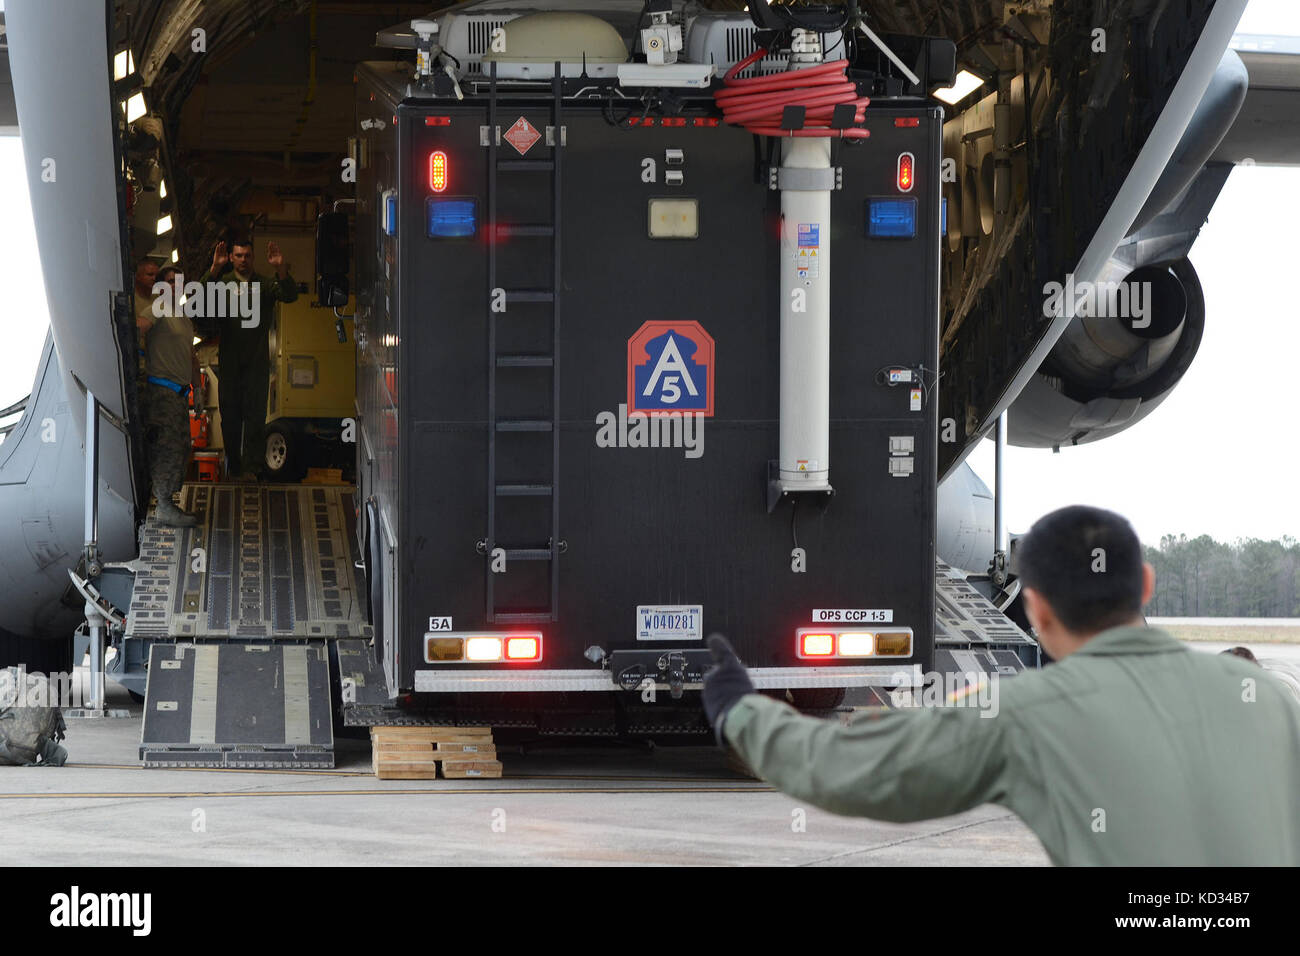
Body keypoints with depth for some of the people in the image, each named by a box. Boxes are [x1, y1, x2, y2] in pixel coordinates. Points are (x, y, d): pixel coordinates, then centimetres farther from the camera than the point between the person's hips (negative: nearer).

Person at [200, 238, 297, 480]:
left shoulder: (264, 285, 8)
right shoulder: (222, 282, 7)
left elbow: (290, 295, -9)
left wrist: (281, 269, -27)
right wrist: (214, 269, -28)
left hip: (257, 361, -1)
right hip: (229, 360, 1)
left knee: (255, 413, -9)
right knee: (230, 413, 4)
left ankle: (249, 466, -12)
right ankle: (234, 466, 13)